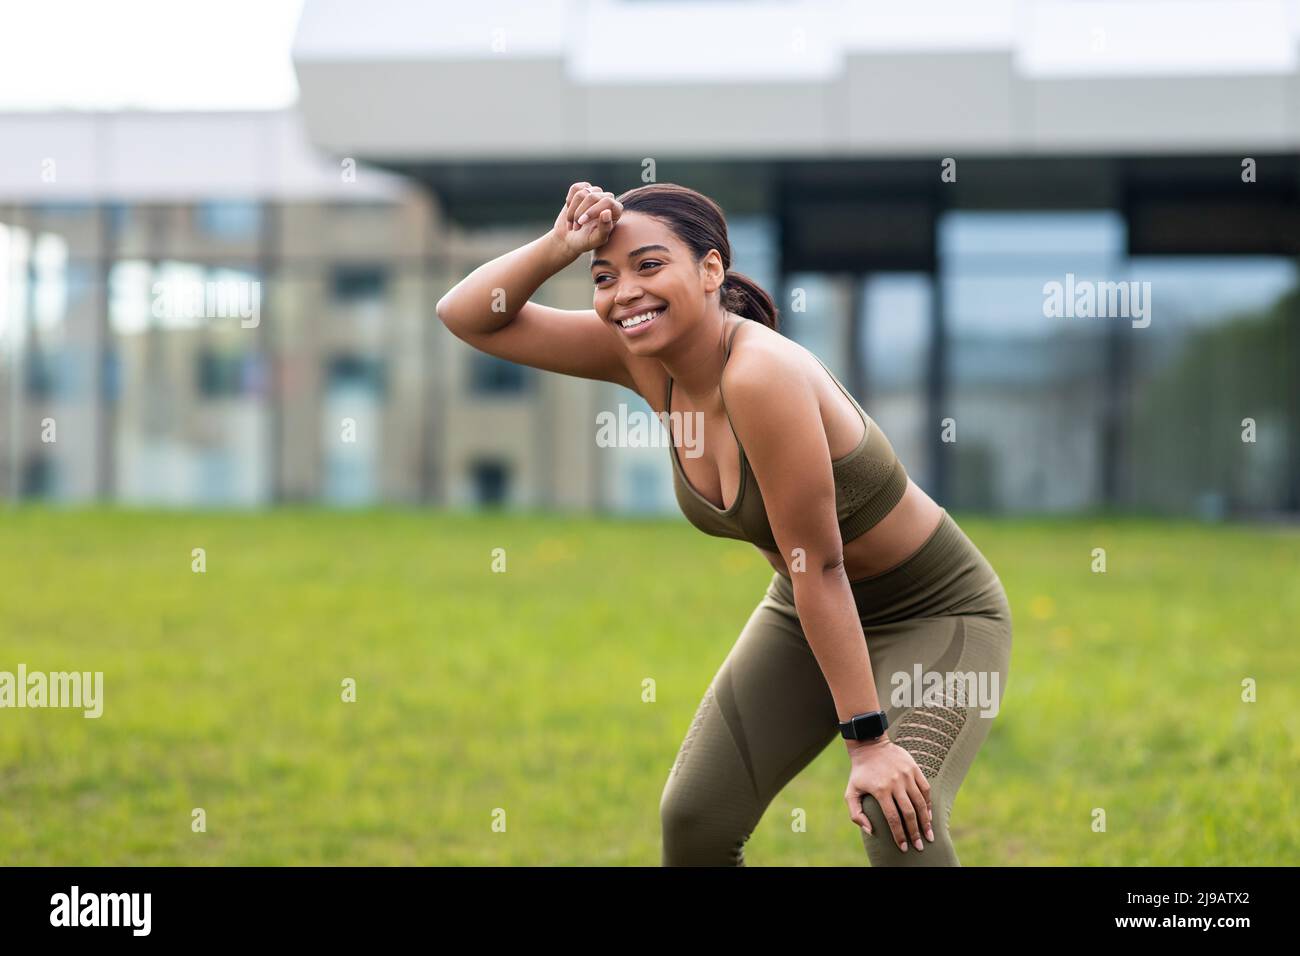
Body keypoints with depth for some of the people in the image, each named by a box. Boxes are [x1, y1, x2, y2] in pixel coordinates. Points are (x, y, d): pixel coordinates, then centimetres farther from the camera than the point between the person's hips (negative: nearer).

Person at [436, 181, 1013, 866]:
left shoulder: (761, 372, -33)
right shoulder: (644, 358, -11)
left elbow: (820, 564, -29)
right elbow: (467, 316, -6)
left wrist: (869, 738, -26)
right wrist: (560, 245, -23)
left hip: (939, 615, -7)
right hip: (807, 613, 7)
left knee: (900, 824, -28)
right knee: (693, 818, -2)